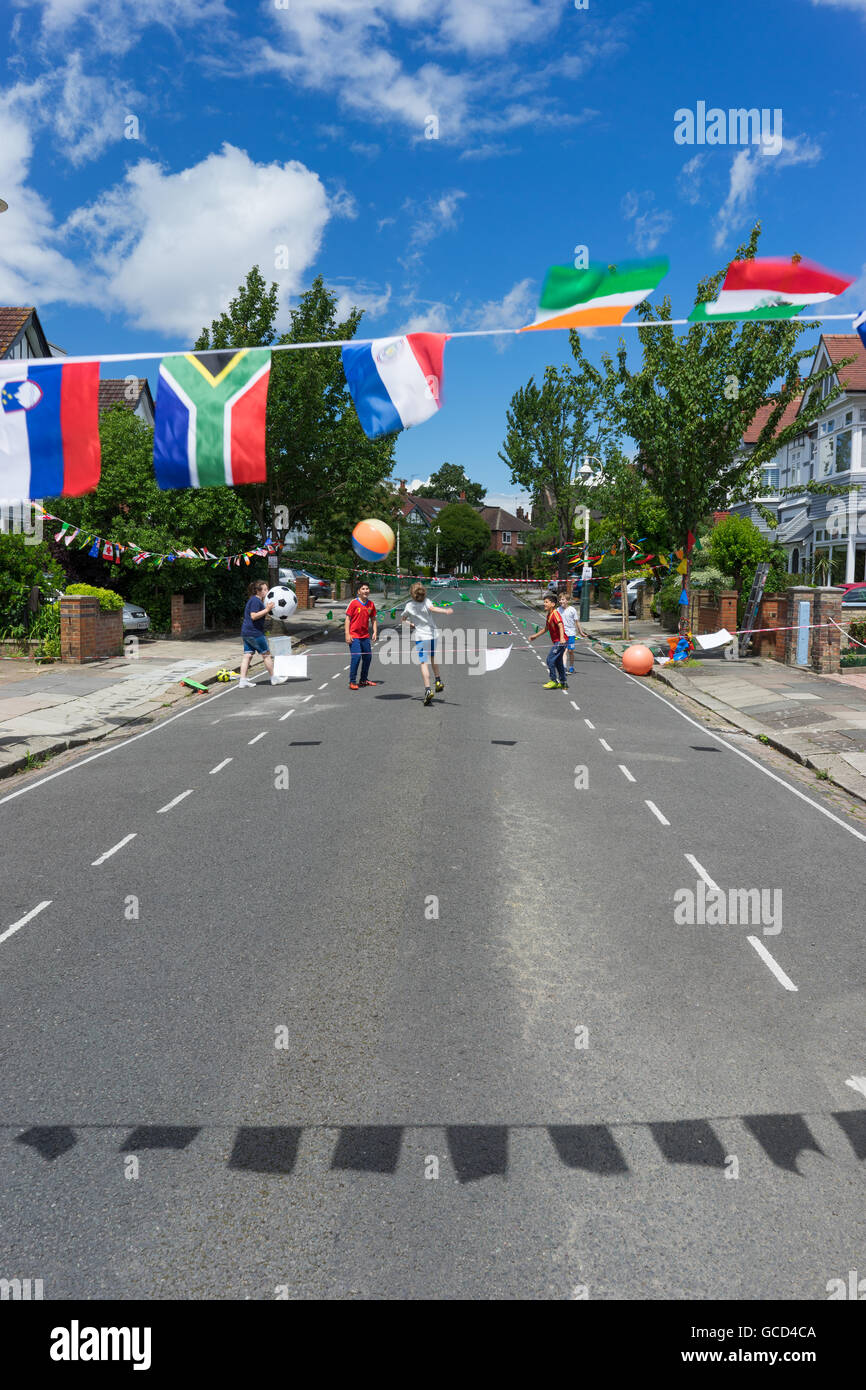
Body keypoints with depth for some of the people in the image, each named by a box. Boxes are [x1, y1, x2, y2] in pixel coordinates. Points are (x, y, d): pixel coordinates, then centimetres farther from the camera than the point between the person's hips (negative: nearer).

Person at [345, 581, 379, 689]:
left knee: (368, 657, 10)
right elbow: (347, 619, -7)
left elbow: (373, 619, 16)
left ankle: (363, 680, 27)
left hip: (365, 636, 6)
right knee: (356, 656, -15)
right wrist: (347, 634, -13)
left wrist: (375, 632, 4)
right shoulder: (354, 603, -7)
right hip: (354, 636, -6)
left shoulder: (371, 604, 7)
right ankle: (352, 682, -6)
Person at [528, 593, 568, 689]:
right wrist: (535, 635, 36)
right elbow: (546, 628, 29)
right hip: (556, 642, 10)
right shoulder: (549, 615, 15)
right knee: (557, 661, 14)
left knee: (550, 659, -11)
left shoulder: (555, 613, -15)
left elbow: (560, 625, -28)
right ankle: (563, 683, 21)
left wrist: (562, 638, -41)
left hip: (560, 642, -10)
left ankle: (554, 681, -3)